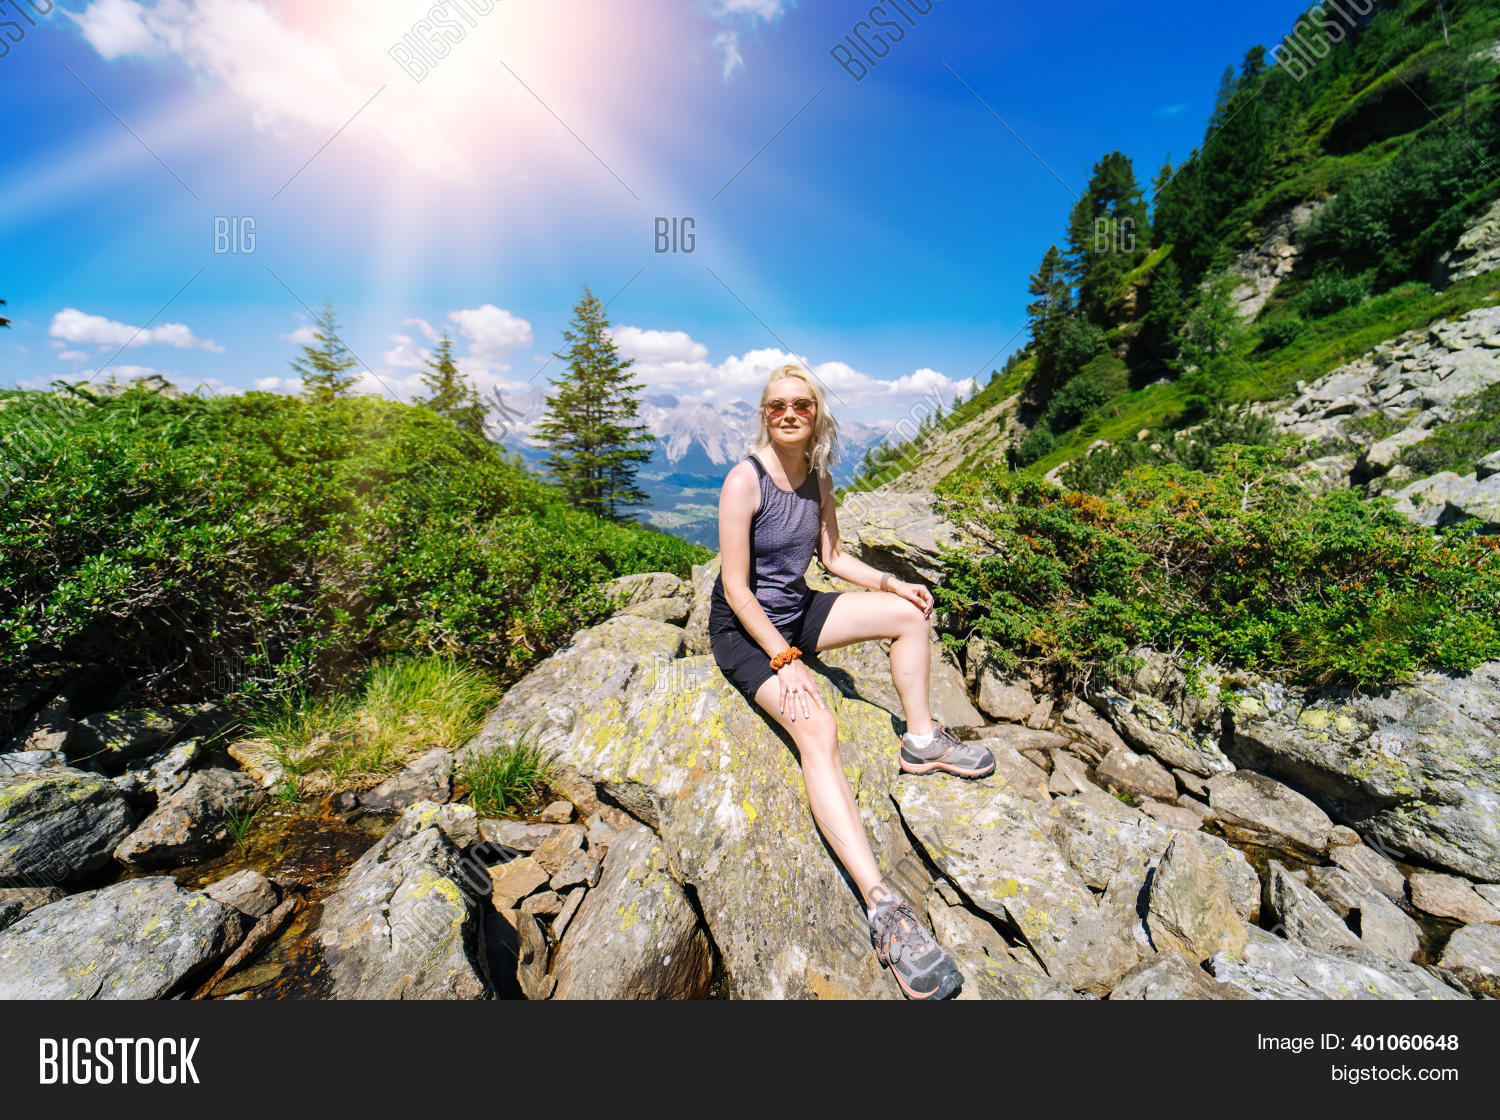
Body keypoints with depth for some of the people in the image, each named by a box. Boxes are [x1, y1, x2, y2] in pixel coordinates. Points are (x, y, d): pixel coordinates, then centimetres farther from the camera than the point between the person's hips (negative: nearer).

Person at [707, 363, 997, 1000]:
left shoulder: (818, 478, 4)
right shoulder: (744, 480, -19)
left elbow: (832, 556, 13)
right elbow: (736, 589, -21)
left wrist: (890, 582, -2)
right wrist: (784, 661, -23)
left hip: (796, 613, 8)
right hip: (744, 629, -7)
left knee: (910, 613, -2)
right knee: (818, 731, -29)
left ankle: (921, 741, 11)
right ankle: (882, 906, -28)